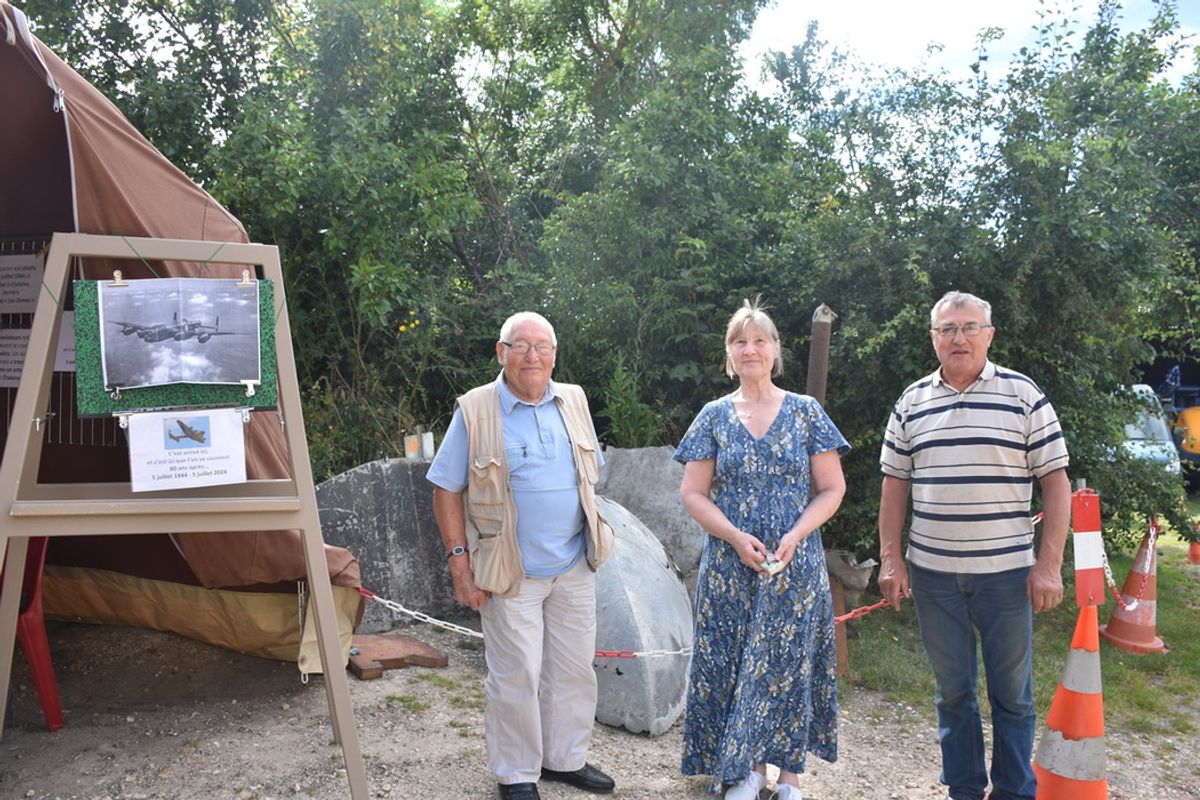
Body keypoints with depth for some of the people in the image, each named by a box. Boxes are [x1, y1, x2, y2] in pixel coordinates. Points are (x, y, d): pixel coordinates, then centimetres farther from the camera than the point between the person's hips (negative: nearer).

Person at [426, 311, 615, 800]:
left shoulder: (574, 402, 6)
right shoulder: (474, 411, -8)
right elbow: (446, 490, -6)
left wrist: (593, 539, 13)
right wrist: (459, 562, -10)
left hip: (575, 566, 5)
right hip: (510, 572, -4)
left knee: (574, 668, 14)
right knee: (515, 676, 3)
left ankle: (565, 759, 34)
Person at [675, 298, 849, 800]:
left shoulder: (806, 412, 1)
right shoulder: (714, 416, 3)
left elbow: (832, 488, 1)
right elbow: (693, 494, 2)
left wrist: (795, 536, -13)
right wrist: (737, 537, -12)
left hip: (796, 567, -1)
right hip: (729, 567, 1)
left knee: (791, 662, 4)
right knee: (734, 662, 6)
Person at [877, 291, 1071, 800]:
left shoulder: (1023, 395, -2)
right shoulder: (912, 402, 6)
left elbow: (1056, 481, -3)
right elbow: (895, 485, 9)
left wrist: (1049, 565, -9)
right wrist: (891, 560, 2)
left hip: (1006, 572, -2)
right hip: (932, 573, 2)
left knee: (1012, 694, 10)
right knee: (953, 691, 14)